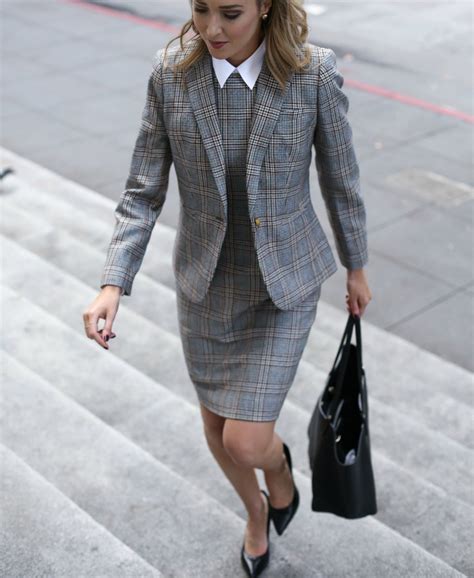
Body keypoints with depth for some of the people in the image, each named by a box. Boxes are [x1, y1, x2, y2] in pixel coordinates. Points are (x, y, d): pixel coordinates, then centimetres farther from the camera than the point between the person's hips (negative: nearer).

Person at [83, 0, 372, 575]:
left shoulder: (314, 72, -20)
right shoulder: (171, 72, -14)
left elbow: (340, 177, -6)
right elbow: (144, 192, -10)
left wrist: (357, 269, 7)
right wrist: (112, 286, -22)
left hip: (284, 281, -2)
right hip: (206, 279, 3)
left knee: (246, 442, -7)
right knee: (217, 426, 18)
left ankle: (278, 462, 34)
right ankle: (256, 508, 52)